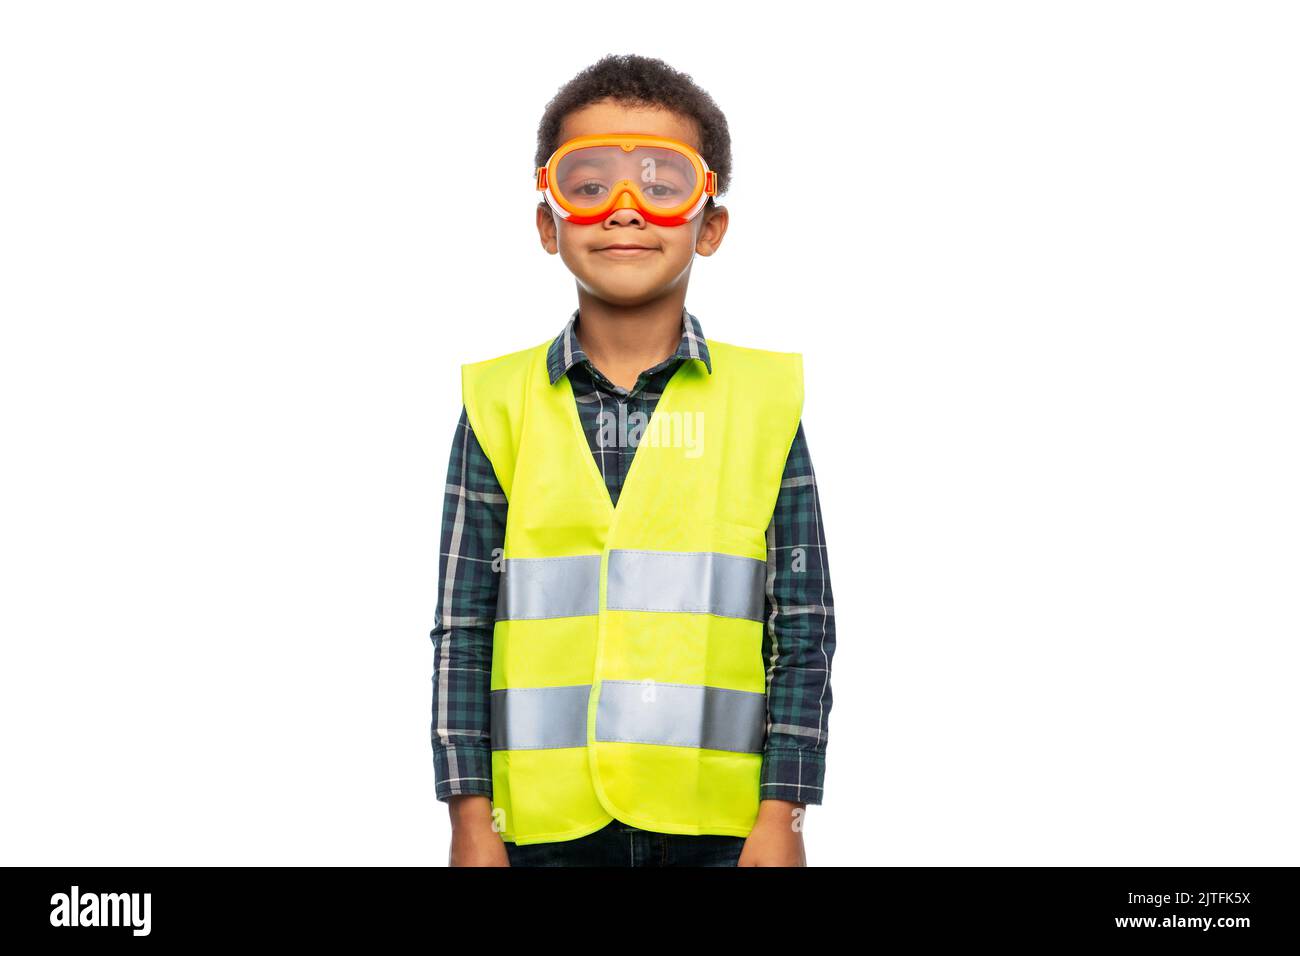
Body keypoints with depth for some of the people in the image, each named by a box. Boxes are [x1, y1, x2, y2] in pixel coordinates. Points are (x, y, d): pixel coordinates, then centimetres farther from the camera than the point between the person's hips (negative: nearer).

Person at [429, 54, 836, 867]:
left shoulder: (766, 401, 2)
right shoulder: (500, 403, 3)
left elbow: (805, 629, 3)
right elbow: (462, 630, 4)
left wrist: (781, 816, -2)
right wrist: (471, 819, 1)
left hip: (717, 822, 0)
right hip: (547, 820, 0)